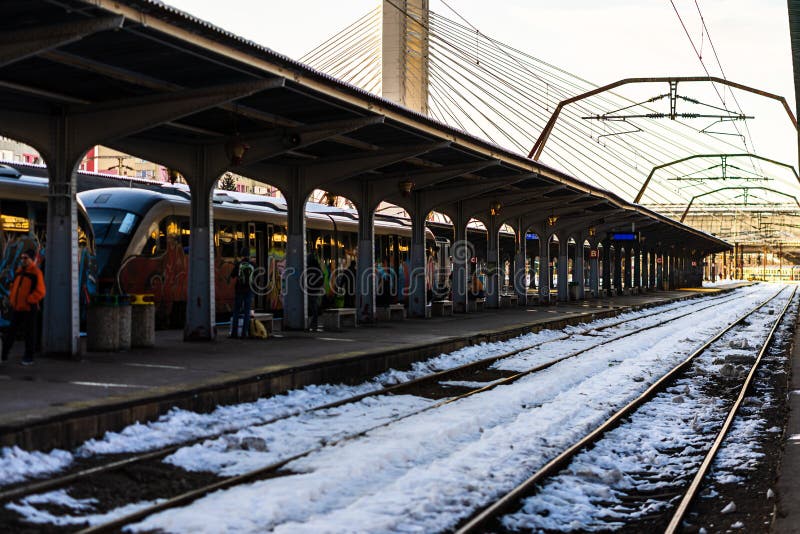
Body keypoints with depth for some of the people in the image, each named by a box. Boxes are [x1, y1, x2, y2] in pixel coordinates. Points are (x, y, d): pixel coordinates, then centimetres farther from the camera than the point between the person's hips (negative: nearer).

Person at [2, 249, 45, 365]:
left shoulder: (36, 272, -10)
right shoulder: (19, 271, 12)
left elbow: (40, 292, -15)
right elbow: (13, 286, 25)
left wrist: (28, 300, -18)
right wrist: (11, 298, 11)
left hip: (29, 308, -7)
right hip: (16, 308, 7)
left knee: (29, 333, 3)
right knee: (11, 331, 11)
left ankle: (28, 357, 12)